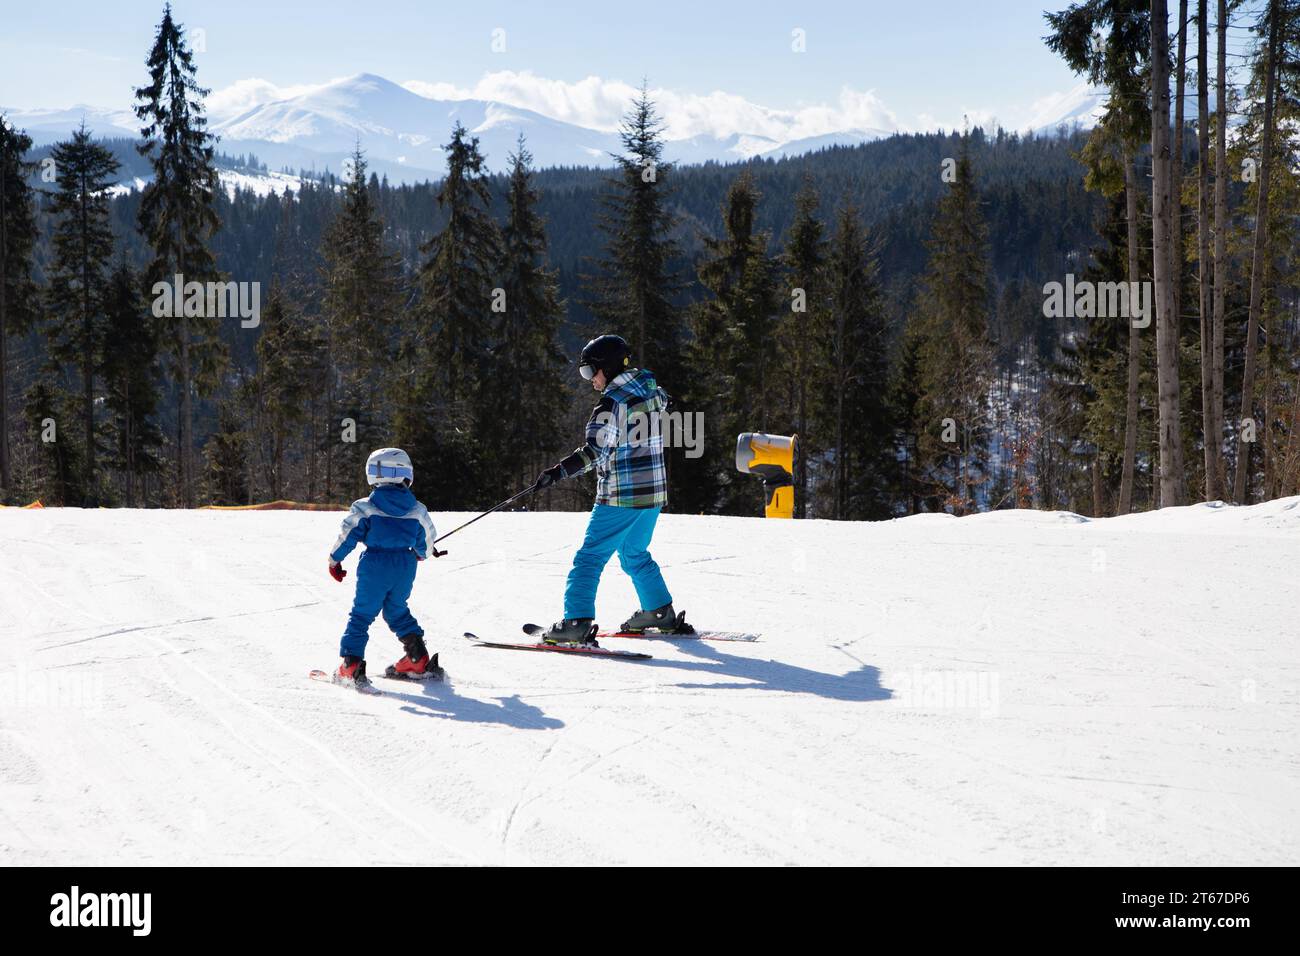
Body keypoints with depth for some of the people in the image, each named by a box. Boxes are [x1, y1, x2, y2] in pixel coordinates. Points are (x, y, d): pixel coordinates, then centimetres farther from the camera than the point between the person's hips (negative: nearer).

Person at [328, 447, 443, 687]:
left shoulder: (365, 508, -7)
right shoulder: (417, 510, 4)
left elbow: (348, 535, -6)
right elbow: (426, 539, 15)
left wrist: (334, 560, 10)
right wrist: (423, 553, 39)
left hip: (374, 566, -4)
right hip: (405, 566, 4)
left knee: (362, 614, 3)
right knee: (398, 611, 20)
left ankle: (351, 665, -7)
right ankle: (419, 661, 15)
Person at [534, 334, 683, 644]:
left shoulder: (611, 404, -16)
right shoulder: (651, 392, 8)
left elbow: (595, 451, -27)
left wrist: (558, 472, -33)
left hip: (621, 496, -8)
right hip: (654, 491, 8)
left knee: (590, 557, -7)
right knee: (635, 554, 25)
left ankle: (577, 622, -16)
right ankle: (660, 612, 31)